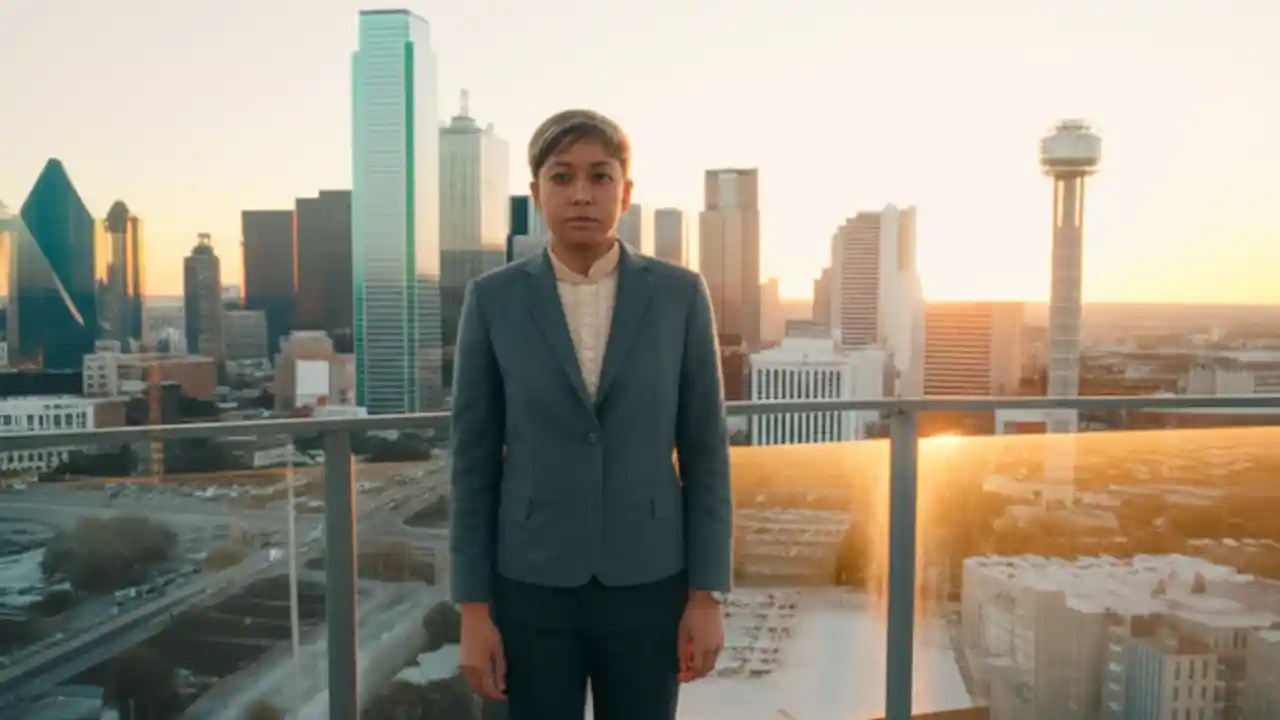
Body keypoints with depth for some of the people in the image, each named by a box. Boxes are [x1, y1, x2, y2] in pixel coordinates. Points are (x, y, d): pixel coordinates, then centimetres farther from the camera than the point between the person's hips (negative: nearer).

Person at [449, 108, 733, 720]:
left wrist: (707, 595, -4)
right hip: (532, 586, 0)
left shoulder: (680, 294, -3)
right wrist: (474, 608, -3)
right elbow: (474, 462, -1)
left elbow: (705, 452, -1)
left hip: (646, 586, 1)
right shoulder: (493, 299, -4)